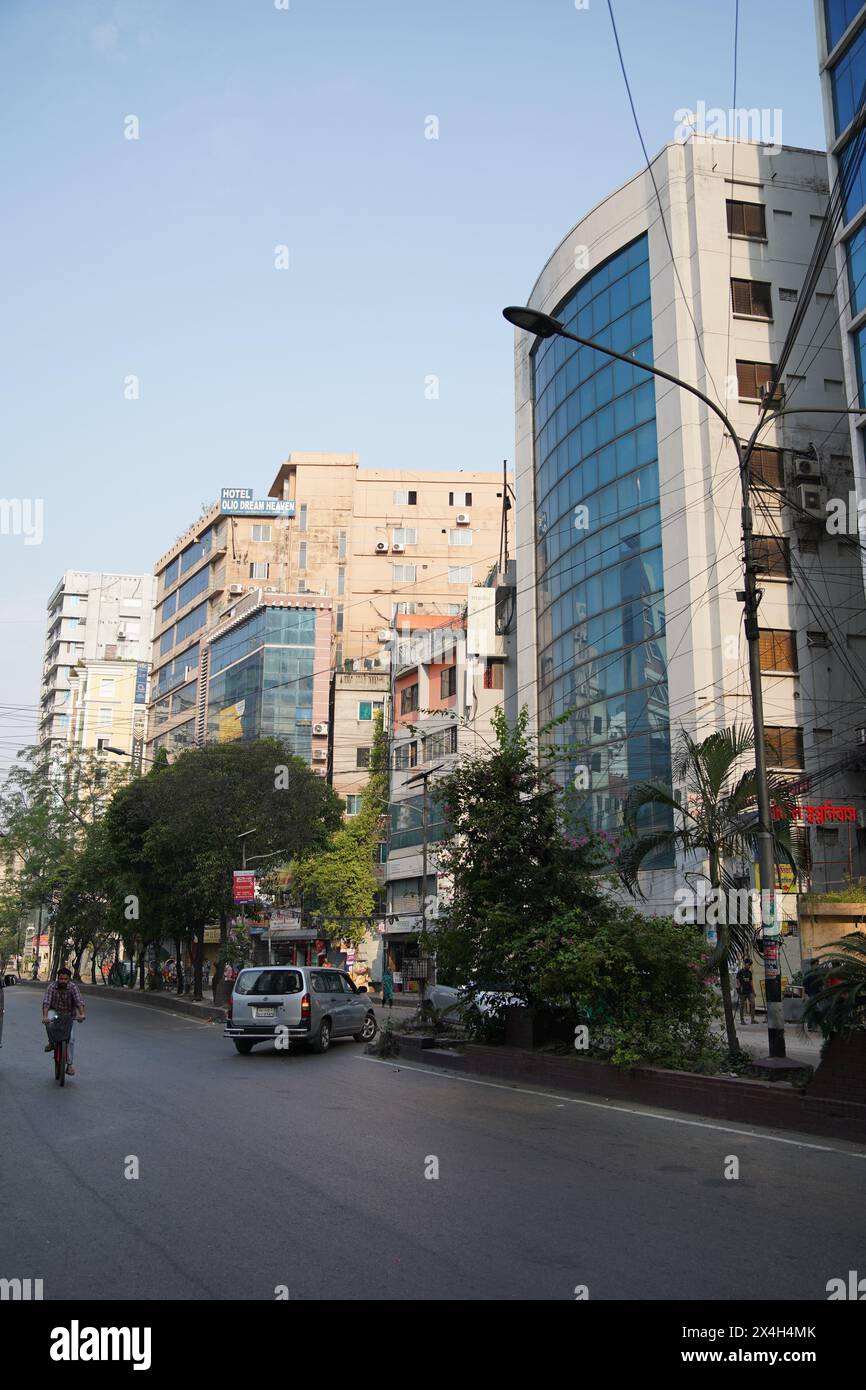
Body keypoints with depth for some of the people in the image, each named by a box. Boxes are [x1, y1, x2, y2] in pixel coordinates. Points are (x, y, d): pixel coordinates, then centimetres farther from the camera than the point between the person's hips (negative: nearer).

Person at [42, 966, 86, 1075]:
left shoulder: (73, 987, -18)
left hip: (69, 1015, 0)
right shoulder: (52, 987, -16)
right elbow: (46, 1002, -28)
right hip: (55, 1012, 0)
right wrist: (45, 1016, -44)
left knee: (69, 1038, -12)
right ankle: (52, 1042, -13)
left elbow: (79, 1001, -31)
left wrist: (82, 1014, -48)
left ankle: (69, 1064, -3)